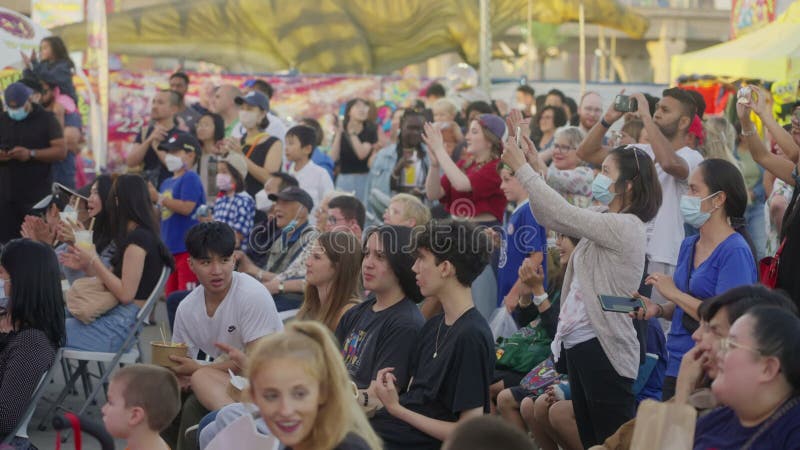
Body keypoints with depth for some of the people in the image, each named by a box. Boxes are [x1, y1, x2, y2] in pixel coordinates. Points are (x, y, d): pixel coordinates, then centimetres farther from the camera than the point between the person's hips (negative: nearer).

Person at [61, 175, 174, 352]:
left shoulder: (137, 238, -14)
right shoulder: (137, 235, 16)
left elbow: (125, 294, -18)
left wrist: (94, 261, -11)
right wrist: (86, 267, 6)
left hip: (119, 326, -10)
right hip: (115, 316, 10)